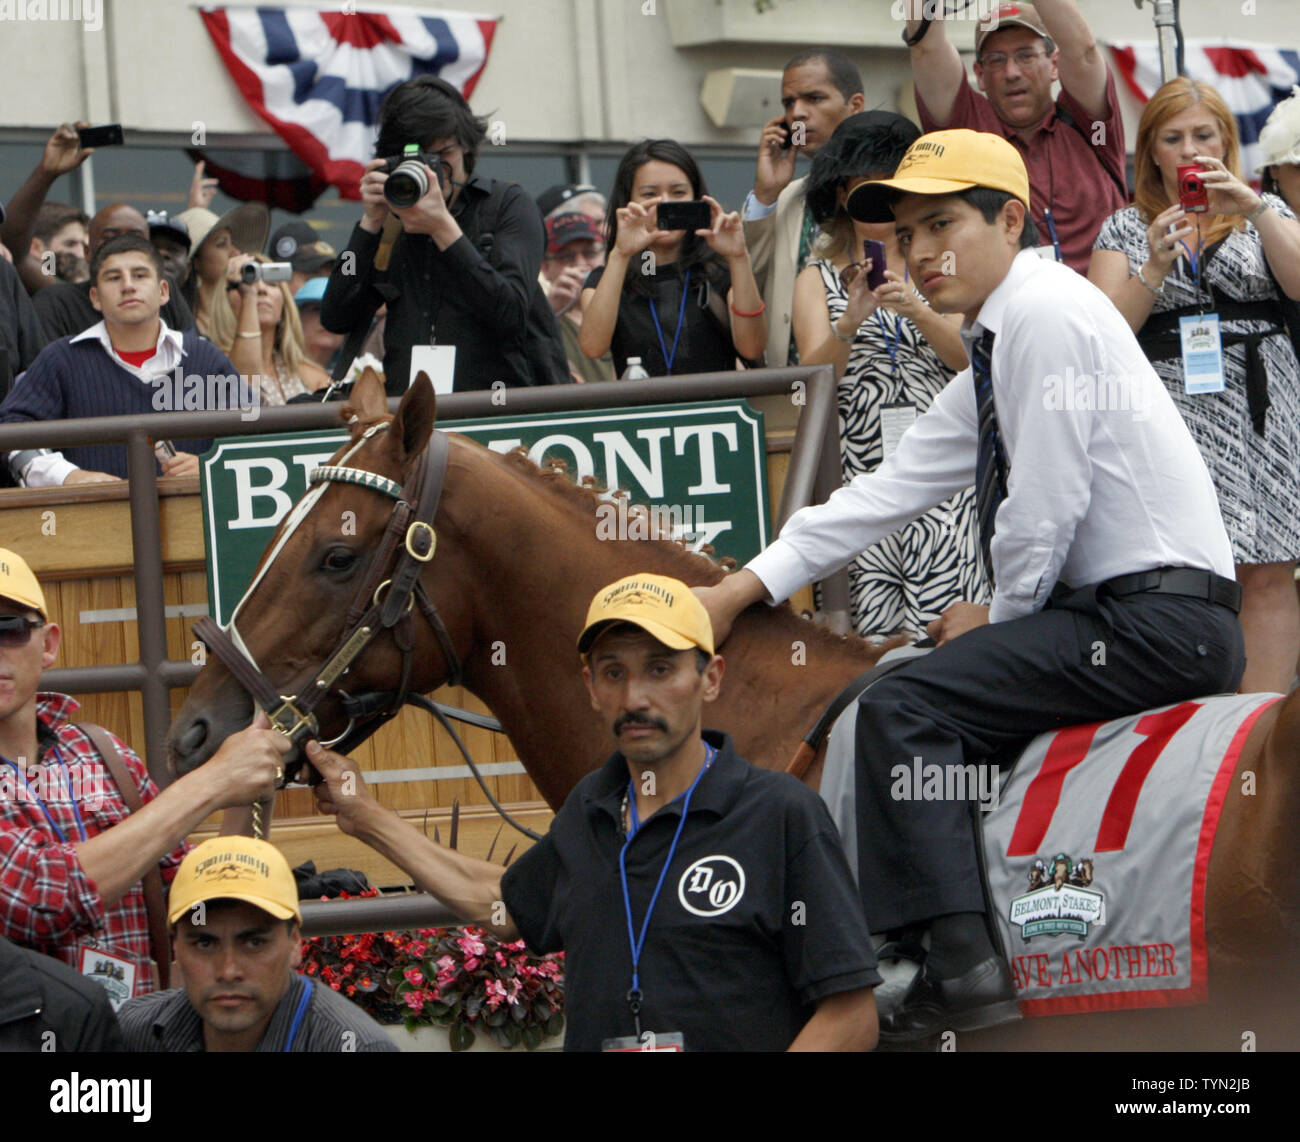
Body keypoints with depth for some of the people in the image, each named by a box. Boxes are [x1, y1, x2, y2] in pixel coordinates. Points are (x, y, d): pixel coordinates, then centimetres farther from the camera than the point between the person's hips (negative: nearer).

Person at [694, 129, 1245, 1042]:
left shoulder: (1043, 310, -10)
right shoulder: (1000, 341, 20)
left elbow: (1047, 505, -15)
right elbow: (893, 488, 19)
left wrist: (1000, 618, 1)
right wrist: (744, 588, 15)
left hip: (1158, 617, -10)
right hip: (1137, 620, 10)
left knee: (905, 704, -14)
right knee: (929, 704, 18)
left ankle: (960, 967, -20)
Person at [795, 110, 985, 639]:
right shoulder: (818, 279, 14)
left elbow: (967, 357, 3)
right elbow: (813, 373, 0)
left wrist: (917, 310, -14)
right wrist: (850, 323, -19)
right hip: (859, 467, 0)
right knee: (873, 631, -11)